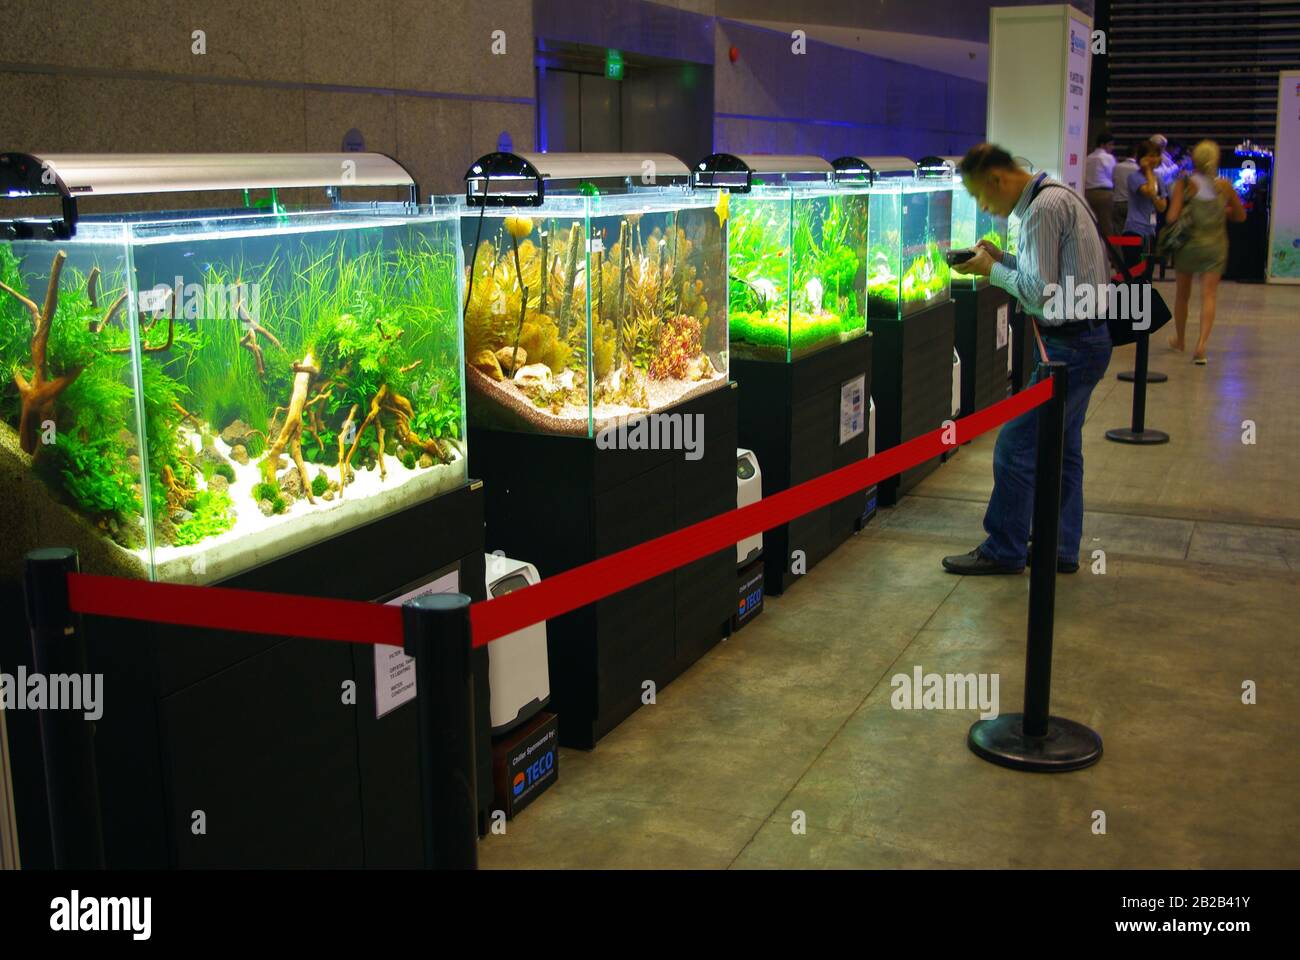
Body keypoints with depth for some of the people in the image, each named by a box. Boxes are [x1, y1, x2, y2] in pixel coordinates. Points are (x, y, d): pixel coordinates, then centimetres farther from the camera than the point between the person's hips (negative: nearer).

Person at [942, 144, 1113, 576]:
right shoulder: (1056, 196, 13)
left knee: (1015, 446, -4)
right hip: (1086, 340, 11)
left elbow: (1041, 294, -22)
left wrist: (993, 270, -9)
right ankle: (1061, 549, 24)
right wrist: (1004, 259, 8)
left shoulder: (1044, 208, -19)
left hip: (1070, 345, -11)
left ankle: (1004, 551, 6)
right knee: (1063, 448, 16)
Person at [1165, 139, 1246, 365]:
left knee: (1183, 294, 17)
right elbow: (1240, 215, 9)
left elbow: (1172, 217, -18)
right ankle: (1201, 344, -20)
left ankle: (1180, 339, 34)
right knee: (1209, 295, -3)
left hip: (1188, 243, -1)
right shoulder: (1224, 186, -2)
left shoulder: (1184, 184, -10)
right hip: (1215, 246, 1)